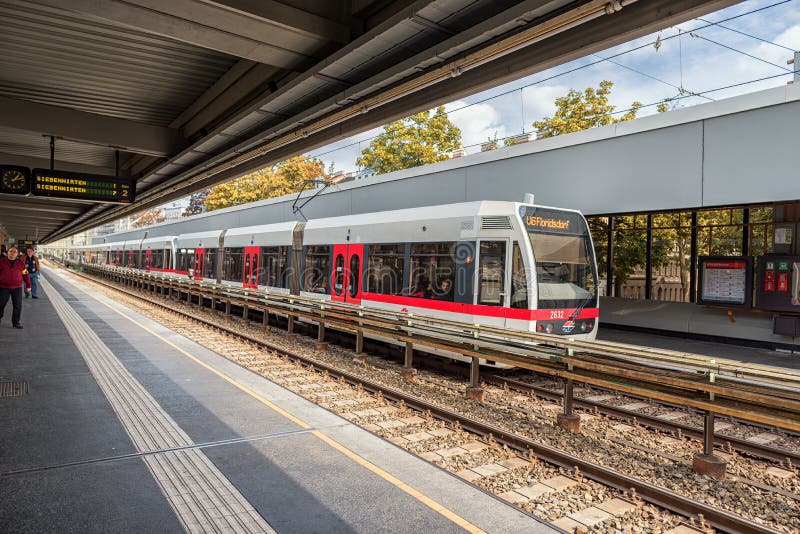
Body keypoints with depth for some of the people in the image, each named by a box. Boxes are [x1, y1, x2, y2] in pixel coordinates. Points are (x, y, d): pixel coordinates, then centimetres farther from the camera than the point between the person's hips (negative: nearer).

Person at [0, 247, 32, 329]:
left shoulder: (21, 262, 6)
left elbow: (25, 274, 10)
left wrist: (28, 285, 10)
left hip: (17, 288, 1)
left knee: (18, 306, 1)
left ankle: (16, 322, 10)